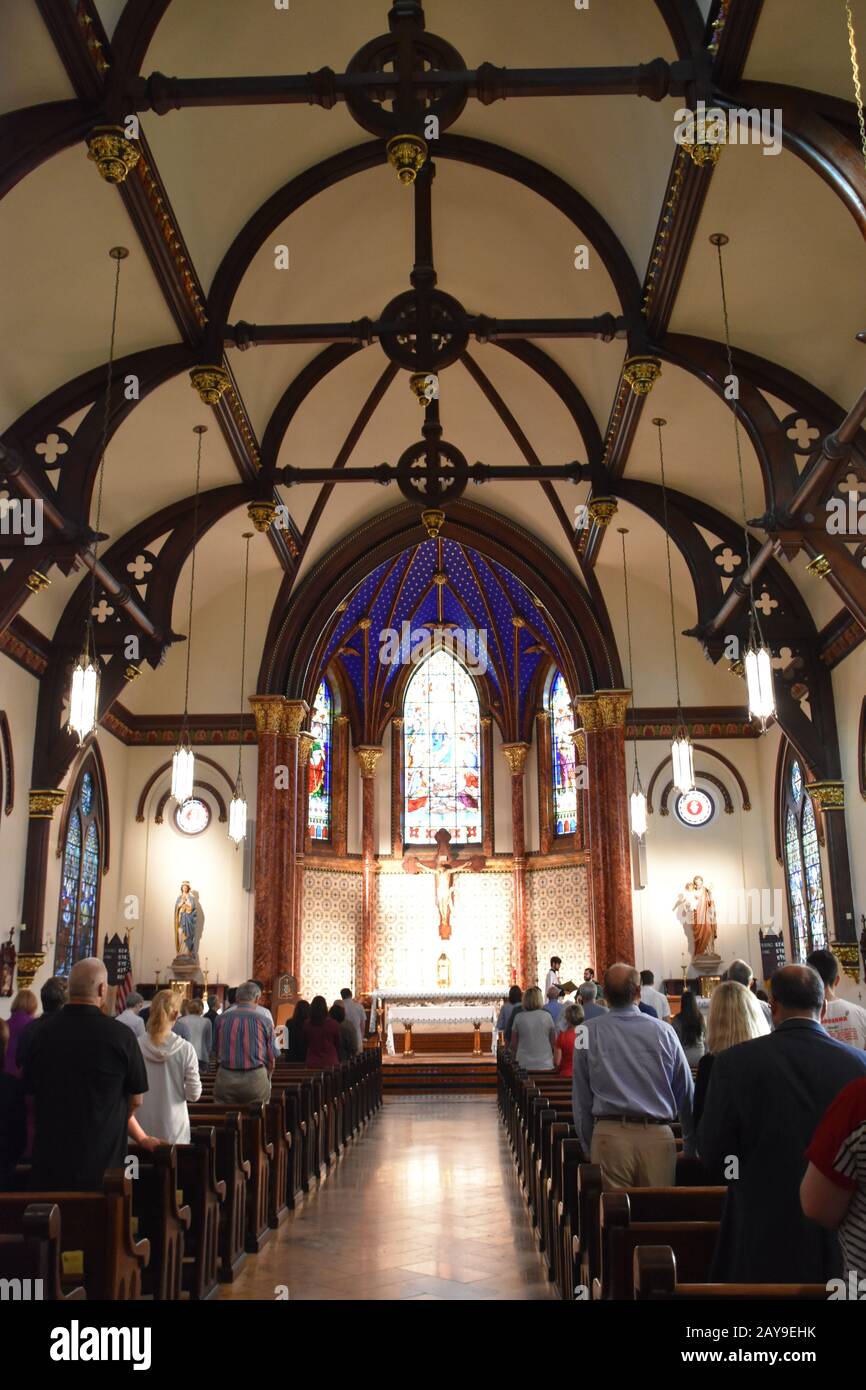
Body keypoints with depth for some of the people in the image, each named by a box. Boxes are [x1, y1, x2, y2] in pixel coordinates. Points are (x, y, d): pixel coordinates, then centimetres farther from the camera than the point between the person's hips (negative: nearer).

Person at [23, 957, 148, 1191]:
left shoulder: (42, 1033, -6)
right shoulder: (120, 1035, -14)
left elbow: (31, 1094, 7)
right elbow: (136, 1100, -3)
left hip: (47, 1163, 3)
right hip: (102, 1162, -3)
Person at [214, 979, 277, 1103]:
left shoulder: (221, 1019, 3)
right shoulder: (264, 1021, -3)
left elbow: (216, 1050, 12)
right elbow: (272, 1057, 2)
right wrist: (266, 1080, 18)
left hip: (225, 1079, 2)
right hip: (256, 1079, -2)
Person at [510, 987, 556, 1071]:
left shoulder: (518, 1017, -4)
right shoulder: (547, 1016, -3)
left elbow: (513, 1043, 4)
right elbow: (554, 1041, 5)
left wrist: (515, 1056, 23)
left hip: (524, 1065, 0)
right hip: (545, 1065, 0)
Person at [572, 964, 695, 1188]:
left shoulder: (589, 1034, 0)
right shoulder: (664, 1031, 1)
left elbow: (581, 1098, 5)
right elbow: (687, 1094, 8)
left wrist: (588, 1146, 15)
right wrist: (691, 1145, 20)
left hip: (609, 1135, 0)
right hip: (657, 1135, 1)